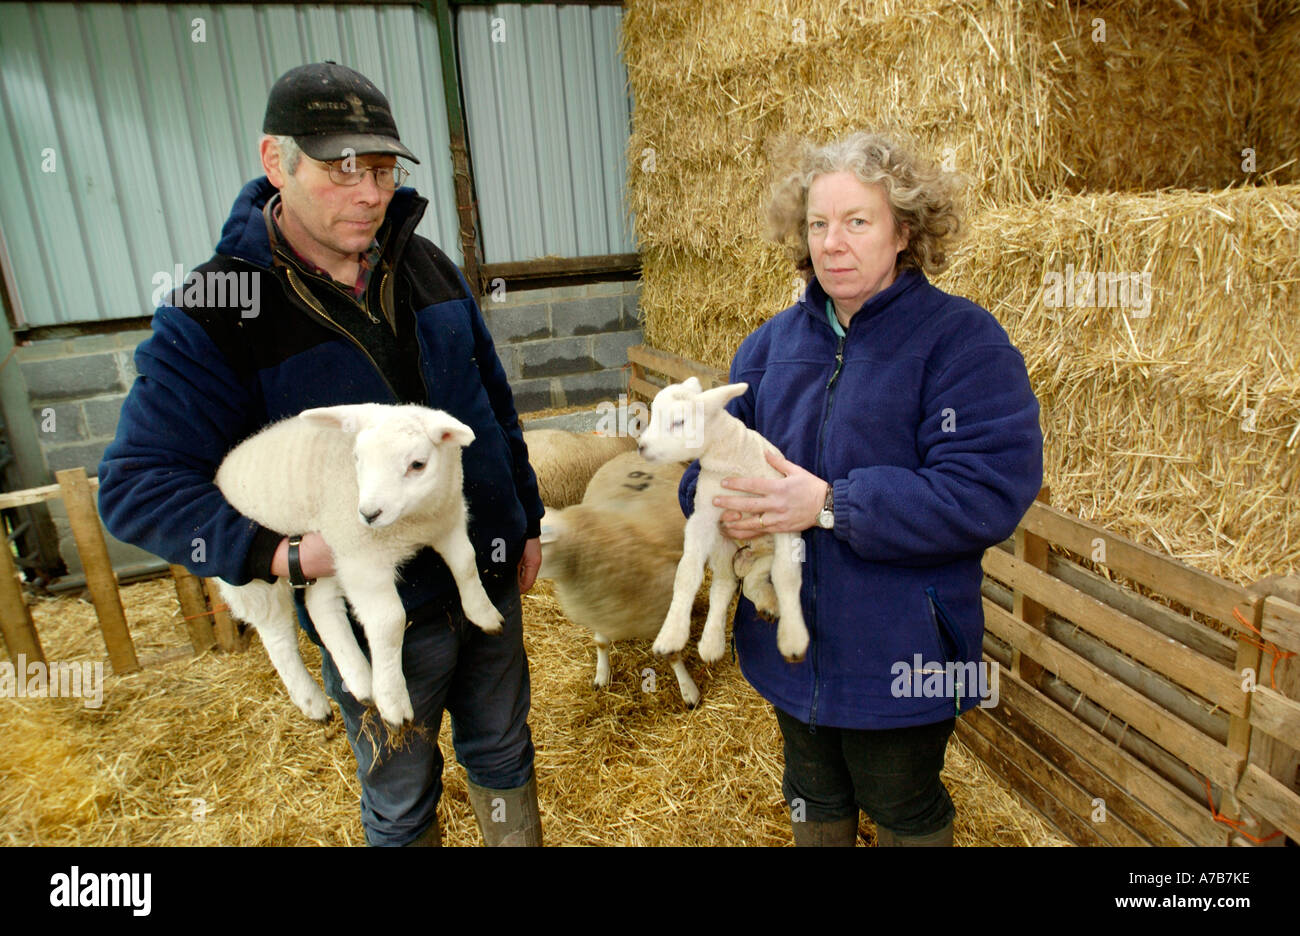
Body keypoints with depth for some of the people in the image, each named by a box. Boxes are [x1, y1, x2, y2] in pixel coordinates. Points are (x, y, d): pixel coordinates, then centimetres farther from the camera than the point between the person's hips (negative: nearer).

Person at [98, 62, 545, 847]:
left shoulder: (425, 267, -2)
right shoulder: (213, 313, -17)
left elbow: (494, 403, 7)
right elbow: (138, 484, -16)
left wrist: (527, 520, 12)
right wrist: (283, 554, -29)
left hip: (488, 579, 4)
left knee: (502, 753, 26)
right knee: (402, 799, 20)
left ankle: (520, 839, 52)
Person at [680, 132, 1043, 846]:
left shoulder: (963, 339, -15)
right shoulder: (776, 339, 3)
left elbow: (987, 492, -25)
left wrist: (830, 505, -28)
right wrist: (721, 499, -17)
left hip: (901, 654, -5)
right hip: (789, 643, 5)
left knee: (905, 814, 22)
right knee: (815, 804, 29)